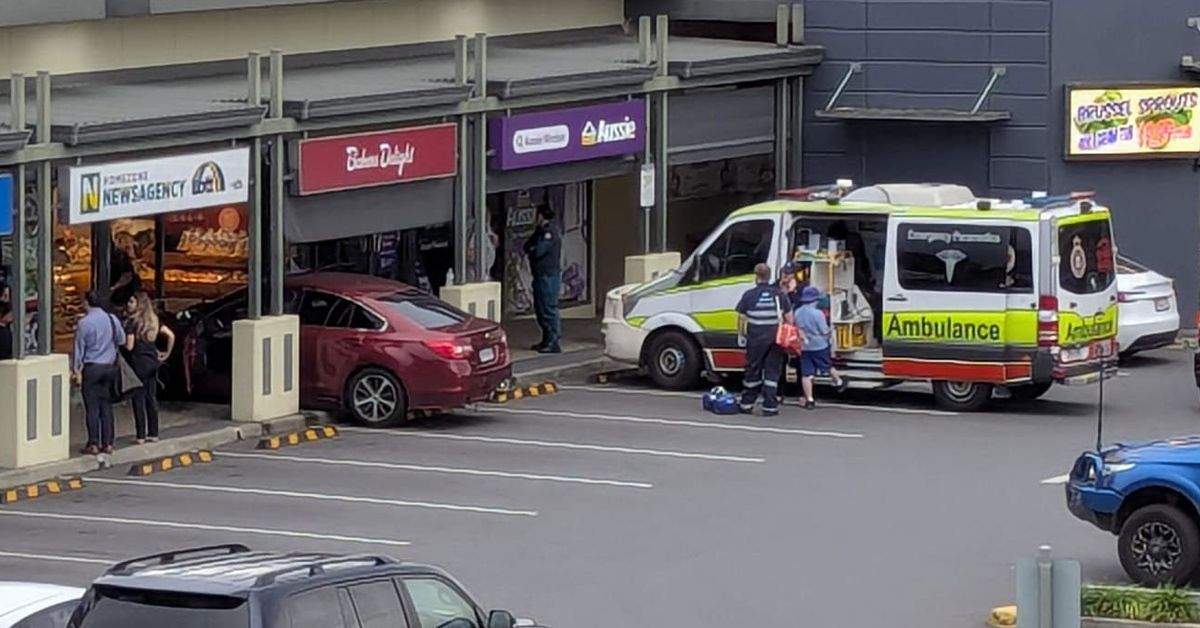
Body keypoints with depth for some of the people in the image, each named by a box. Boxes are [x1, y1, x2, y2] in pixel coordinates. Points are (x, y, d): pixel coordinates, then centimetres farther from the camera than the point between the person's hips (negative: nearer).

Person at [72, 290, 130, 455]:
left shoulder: (84, 322, -12)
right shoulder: (112, 319, 2)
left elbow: (79, 347, -7)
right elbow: (122, 340, 15)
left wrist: (75, 369, 2)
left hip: (91, 367, -5)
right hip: (110, 367, 5)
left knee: (92, 406, -2)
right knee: (106, 405, 10)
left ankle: (93, 444, -4)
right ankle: (107, 443, 9)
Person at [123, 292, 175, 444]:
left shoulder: (132, 322, -12)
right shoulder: (154, 321, 8)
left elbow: (129, 346, -16)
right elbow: (171, 335, 5)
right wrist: (167, 353, 14)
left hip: (138, 363, -7)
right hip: (153, 362, 7)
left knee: (138, 400, -2)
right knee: (151, 398, 12)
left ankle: (141, 435, -2)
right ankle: (153, 433, 15)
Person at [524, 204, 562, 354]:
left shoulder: (549, 232, -15)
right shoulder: (541, 231, 17)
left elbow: (538, 251, -22)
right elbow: (527, 246, 17)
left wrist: (531, 250, -1)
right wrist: (532, 249, -3)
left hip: (549, 275, -10)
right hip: (540, 275, 10)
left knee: (548, 308, -9)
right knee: (540, 308, 15)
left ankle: (553, 343, -7)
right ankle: (547, 340, 23)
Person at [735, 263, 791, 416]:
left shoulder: (749, 295, -5)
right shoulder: (779, 295, 0)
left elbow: (741, 317, -1)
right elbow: (789, 317, 3)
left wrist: (741, 333, 14)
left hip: (756, 339, -1)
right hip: (776, 338, 1)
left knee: (753, 370, 10)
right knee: (772, 372, 4)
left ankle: (747, 404, 18)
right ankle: (770, 406, 1)